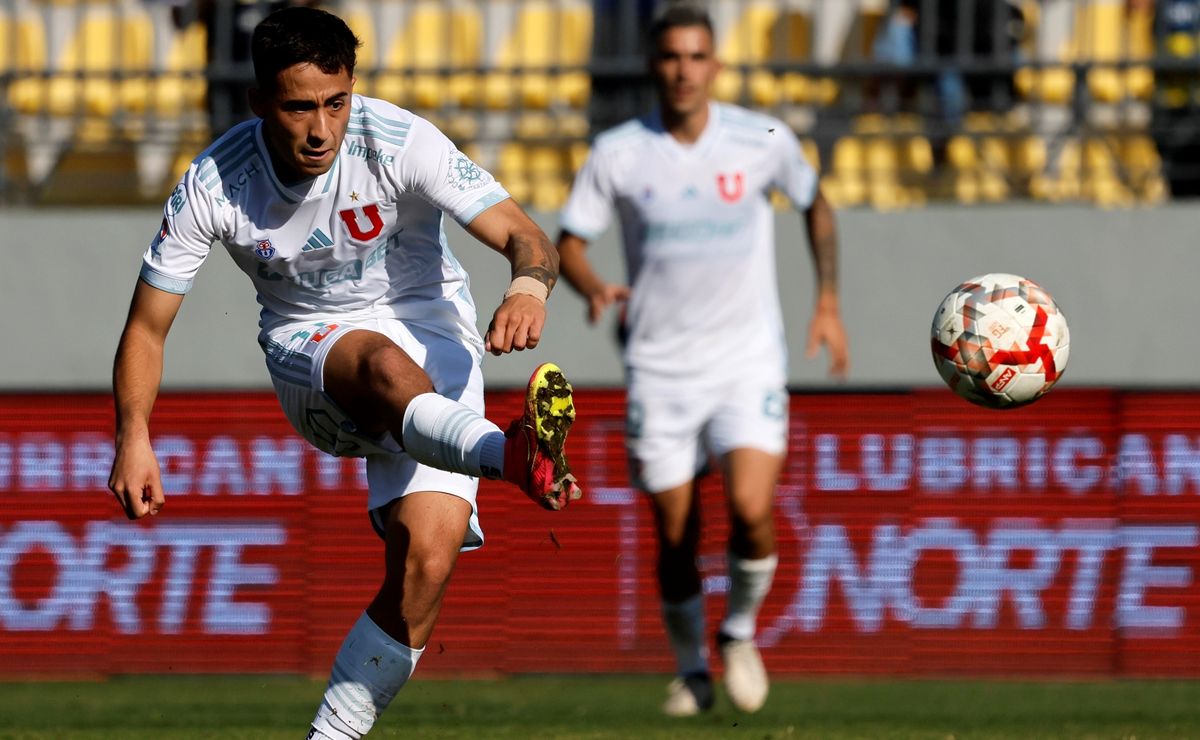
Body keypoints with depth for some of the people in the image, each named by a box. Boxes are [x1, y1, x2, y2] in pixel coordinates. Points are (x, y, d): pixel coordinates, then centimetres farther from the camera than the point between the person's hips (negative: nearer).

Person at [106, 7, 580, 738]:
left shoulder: (399, 143, -19)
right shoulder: (215, 185, -14)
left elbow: (523, 235, -24)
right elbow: (148, 325, -4)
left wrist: (529, 285, -49)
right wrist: (135, 437, -20)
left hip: (430, 330, 1)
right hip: (308, 346, -1)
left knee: (426, 559, -21)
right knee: (386, 365, -40)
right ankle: (511, 455, -72)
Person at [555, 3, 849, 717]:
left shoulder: (764, 141, -4)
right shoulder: (618, 152, -6)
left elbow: (815, 203, 15)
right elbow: (569, 241, 0)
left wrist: (829, 303, 9)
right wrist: (594, 287, -23)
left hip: (748, 363, -1)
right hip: (659, 368, 1)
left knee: (752, 511, -19)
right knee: (676, 538, 3)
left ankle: (740, 632, 9)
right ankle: (692, 670, 26)